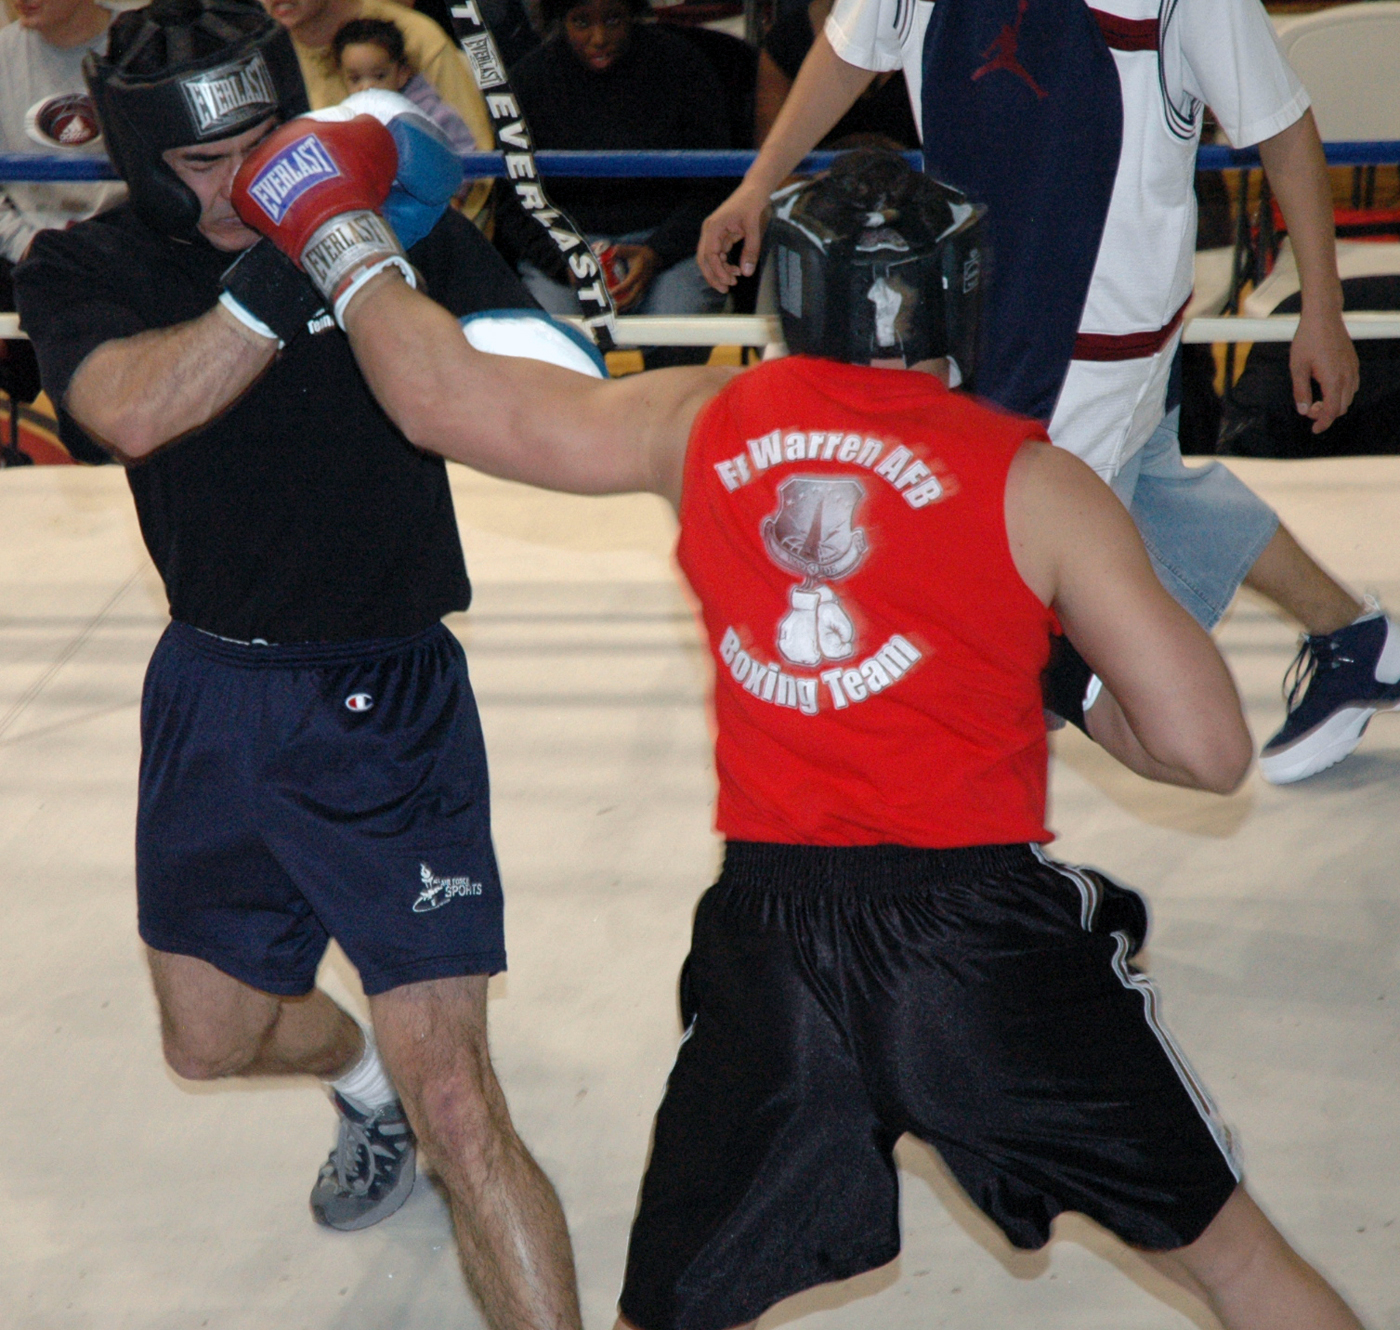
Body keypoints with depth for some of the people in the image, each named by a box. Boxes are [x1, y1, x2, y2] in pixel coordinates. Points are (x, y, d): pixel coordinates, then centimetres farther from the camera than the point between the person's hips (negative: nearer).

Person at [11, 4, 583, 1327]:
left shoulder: (394, 226, -11)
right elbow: (132, 412, -28)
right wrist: (288, 271, -39)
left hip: (385, 704, -4)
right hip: (212, 690, 5)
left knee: (454, 1100, -13)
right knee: (212, 1037, 25)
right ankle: (365, 1086, 58)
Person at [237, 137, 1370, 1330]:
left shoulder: (700, 423, 7)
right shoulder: (1033, 481, -2)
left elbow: (442, 395, 13)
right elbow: (1209, 749, -4)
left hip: (767, 942, 3)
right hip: (986, 935, -2)